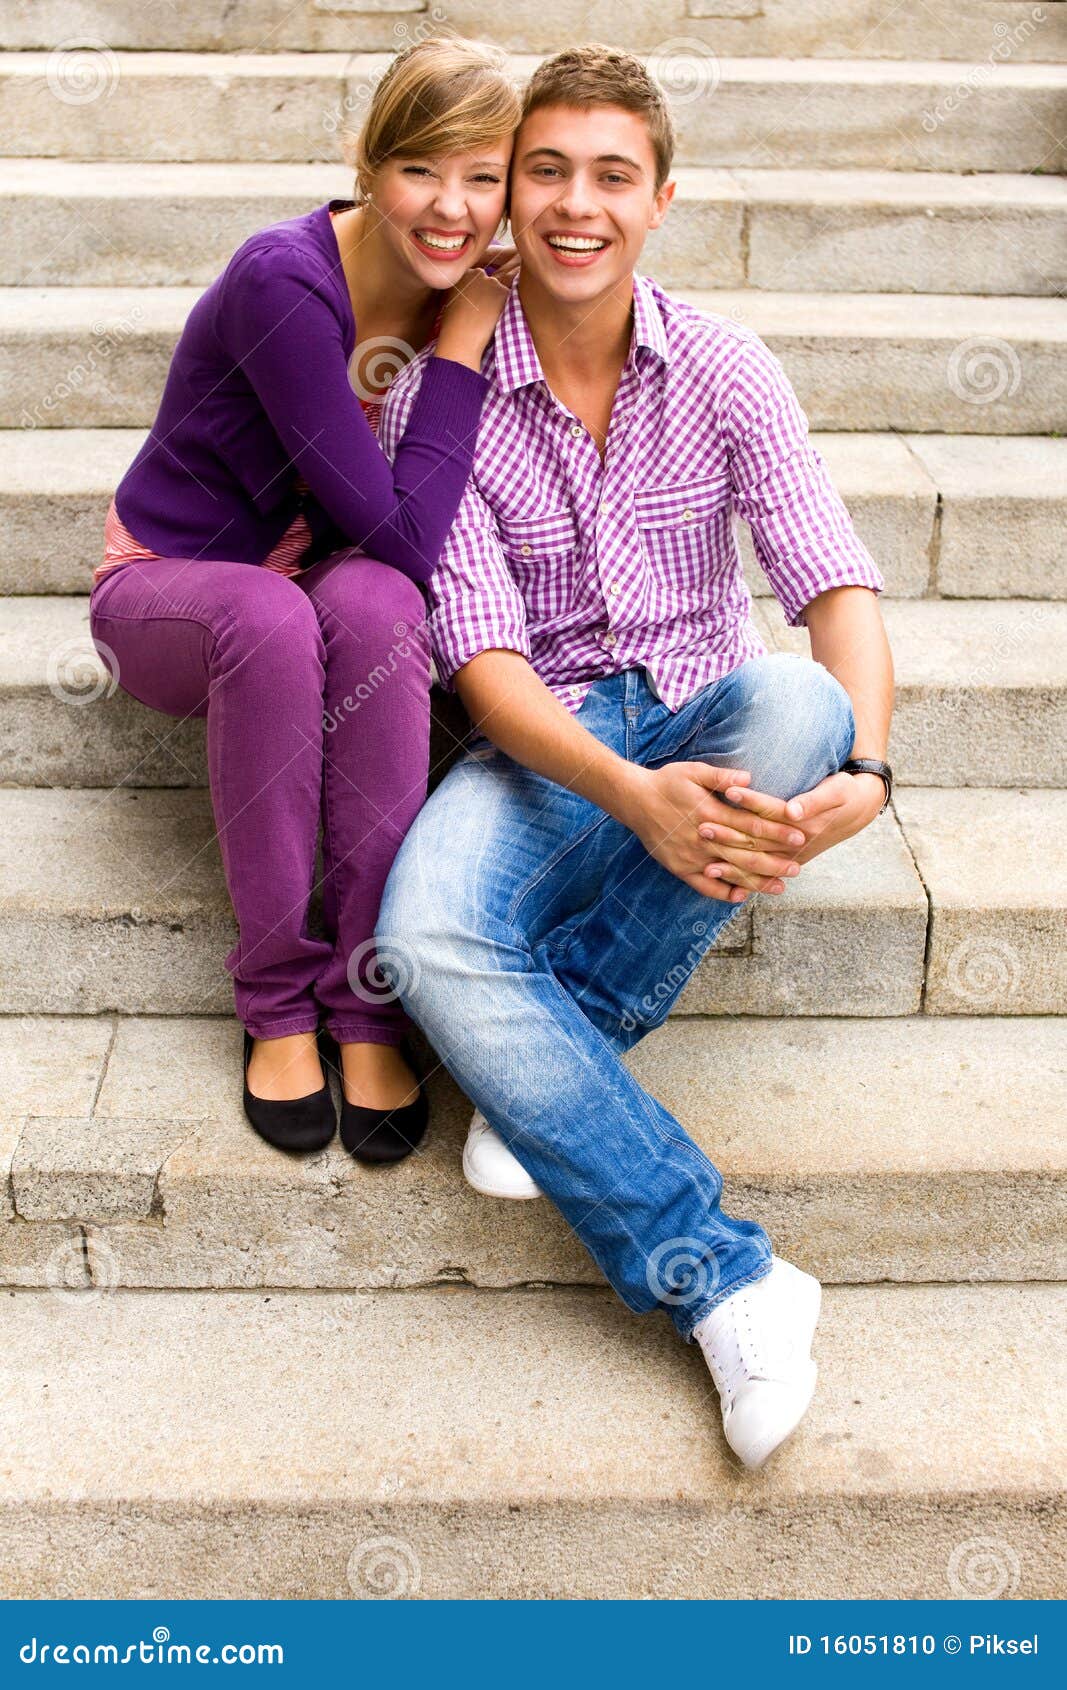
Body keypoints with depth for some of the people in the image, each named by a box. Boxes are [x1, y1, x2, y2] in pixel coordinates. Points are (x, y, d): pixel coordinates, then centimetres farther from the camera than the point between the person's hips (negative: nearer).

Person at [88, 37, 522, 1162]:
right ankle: (278, 1003, -24)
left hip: (322, 589, 4)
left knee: (372, 602, -33)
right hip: (169, 592, -3)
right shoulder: (285, 282, -24)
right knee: (272, 615, -39)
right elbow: (405, 537, -29)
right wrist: (462, 349, -25)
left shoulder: (470, 298, -6)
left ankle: (368, 1007, -28)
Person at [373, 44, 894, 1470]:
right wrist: (627, 793, -32)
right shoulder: (438, 397, -4)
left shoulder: (725, 371, 0)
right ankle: (725, 1282, -30)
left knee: (794, 700, -36)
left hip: (702, 713, 1)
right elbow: (478, 650, -13)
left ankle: (544, 1059, -19)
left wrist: (866, 766, -33)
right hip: (545, 744, -1)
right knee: (424, 938, -32)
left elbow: (831, 579, -11)